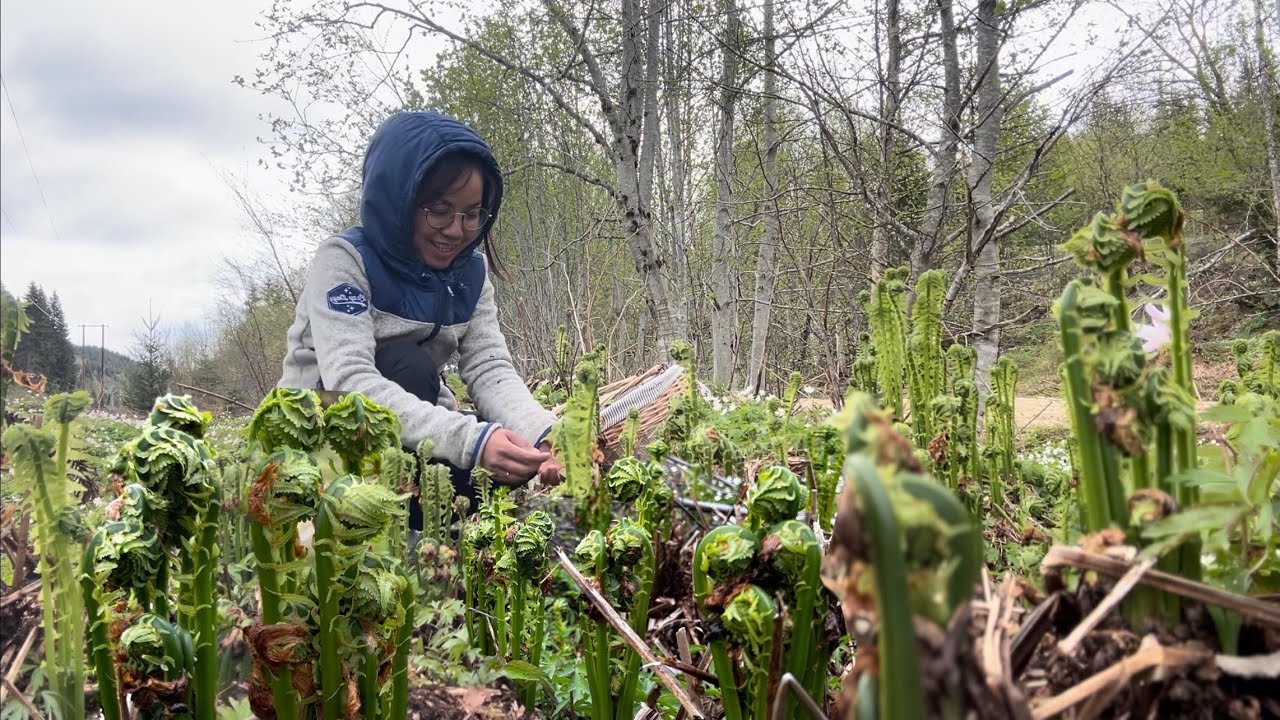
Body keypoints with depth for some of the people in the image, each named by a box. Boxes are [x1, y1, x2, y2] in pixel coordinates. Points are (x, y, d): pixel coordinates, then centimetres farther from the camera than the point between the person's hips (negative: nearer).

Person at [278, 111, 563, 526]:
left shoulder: (471, 273, -1)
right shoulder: (345, 259, -19)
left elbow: (491, 369, -13)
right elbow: (350, 381, -33)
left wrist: (546, 438, -35)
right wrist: (470, 438, -46)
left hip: (416, 442, 5)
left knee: (510, 461, -24)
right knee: (408, 365, -32)